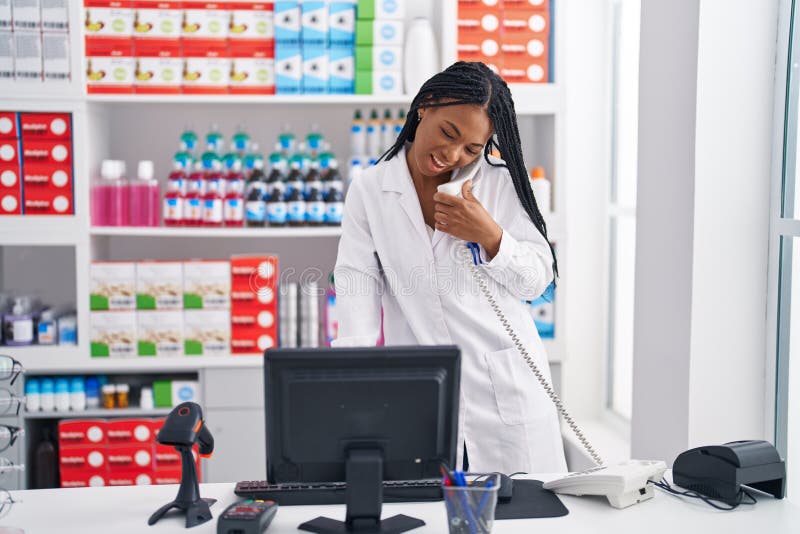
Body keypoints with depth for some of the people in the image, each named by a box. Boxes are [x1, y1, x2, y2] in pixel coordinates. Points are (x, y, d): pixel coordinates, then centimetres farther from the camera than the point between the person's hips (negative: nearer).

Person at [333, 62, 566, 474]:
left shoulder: (499, 181, 1)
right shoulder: (369, 192, 1)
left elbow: (538, 281, 4)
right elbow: (357, 287, -8)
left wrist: (491, 236, -14)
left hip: (508, 391, 1)